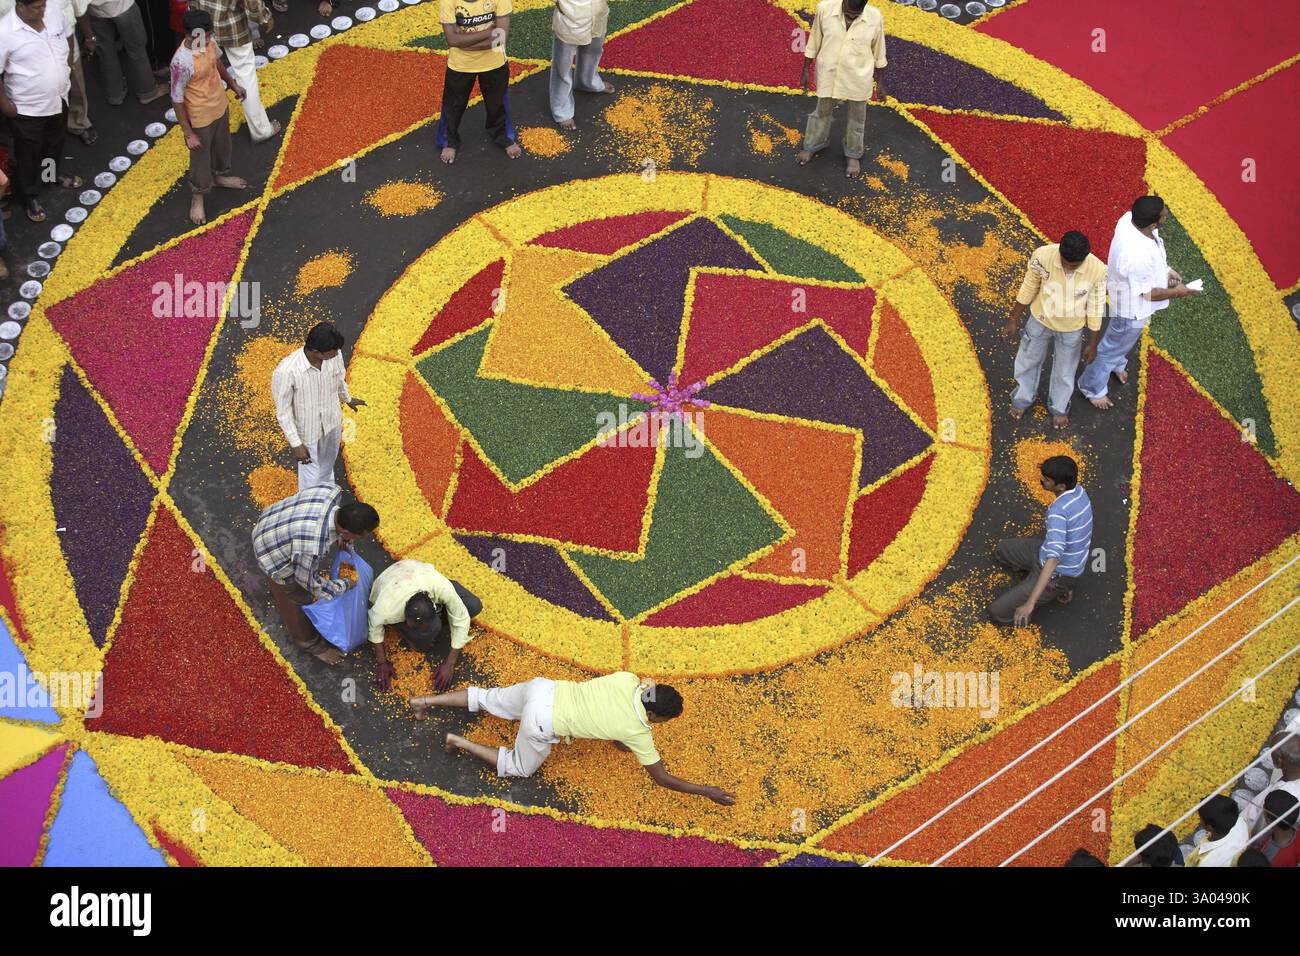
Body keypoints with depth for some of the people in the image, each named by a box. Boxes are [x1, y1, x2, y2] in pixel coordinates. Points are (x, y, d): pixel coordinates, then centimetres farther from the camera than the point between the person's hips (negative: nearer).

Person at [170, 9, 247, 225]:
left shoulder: (208, 42, -16)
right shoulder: (181, 62, -37)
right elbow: (177, 100, -26)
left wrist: (233, 84, 21)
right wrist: (188, 133, -20)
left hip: (220, 107, 7)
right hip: (200, 119, -7)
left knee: (222, 146, 31)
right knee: (201, 158, 17)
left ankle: (220, 176, 61)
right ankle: (197, 198, 42)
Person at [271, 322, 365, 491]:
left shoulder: (334, 356, -23)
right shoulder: (286, 372, -38)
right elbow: (283, 411, -23)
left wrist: (347, 399, 23)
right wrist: (295, 444, -19)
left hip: (332, 423, 5)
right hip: (307, 432, -5)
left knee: (327, 466, 31)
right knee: (311, 476, 12)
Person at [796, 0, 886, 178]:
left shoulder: (875, 18, -19)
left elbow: (878, 51, -4)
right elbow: (814, 42, -5)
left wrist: (880, 81, 6)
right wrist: (806, 70, 3)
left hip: (858, 79, 0)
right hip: (828, 75, 1)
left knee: (856, 119, 19)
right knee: (822, 112, 23)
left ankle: (853, 154, 42)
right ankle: (812, 146, 47)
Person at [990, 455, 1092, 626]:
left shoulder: (1059, 510, -36)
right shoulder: (1079, 491, -9)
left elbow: (1053, 559, -44)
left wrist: (1030, 603, -46)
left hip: (1058, 575, -9)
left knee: (997, 612, -6)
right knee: (1003, 548, 24)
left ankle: (1058, 590, 3)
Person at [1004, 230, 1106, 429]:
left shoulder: (1097, 271, -32)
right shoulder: (1042, 256, -32)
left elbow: (1095, 309, -16)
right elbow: (1028, 290, -13)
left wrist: (1093, 344, -3)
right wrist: (1014, 320, -2)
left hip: (1071, 329, -1)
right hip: (1040, 322, 1)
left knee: (1065, 370, 24)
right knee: (1029, 360, 26)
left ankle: (1059, 407, 53)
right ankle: (1023, 398, 55)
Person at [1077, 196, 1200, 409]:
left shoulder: (1129, 218, -22)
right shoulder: (1138, 258, -46)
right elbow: (1147, 293, -27)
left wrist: (1165, 270, -2)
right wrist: (1175, 293, -13)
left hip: (1128, 299, 8)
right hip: (1132, 309, -8)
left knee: (1124, 338, 36)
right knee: (1114, 347, 19)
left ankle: (1116, 364, 65)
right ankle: (1092, 387, 44)